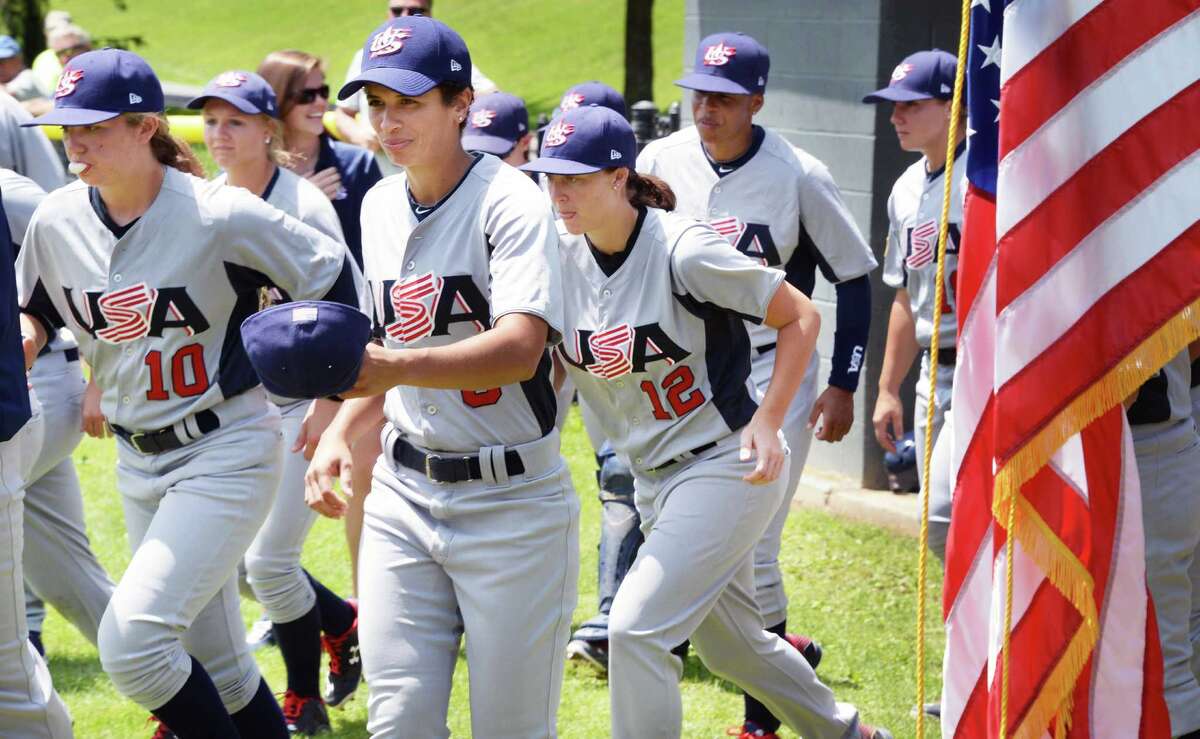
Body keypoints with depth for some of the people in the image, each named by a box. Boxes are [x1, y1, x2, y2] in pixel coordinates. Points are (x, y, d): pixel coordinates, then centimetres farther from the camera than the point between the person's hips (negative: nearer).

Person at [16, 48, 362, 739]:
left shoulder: (221, 216, -17)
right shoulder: (57, 220, -1)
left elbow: (331, 272, -6)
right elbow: (39, 308, 16)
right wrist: (23, 339, -7)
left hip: (228, 454, -6)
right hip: (139, 462, 6)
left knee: (132, 641, -20)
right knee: (215, 663, 12)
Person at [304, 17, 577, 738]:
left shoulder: (511, 203, -14)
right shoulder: (381, 206, 10)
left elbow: (520, 349, -29)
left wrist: (395, 369, -43)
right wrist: (341, 430, 4)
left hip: (512, 503, -6)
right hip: (404, 495, 6)